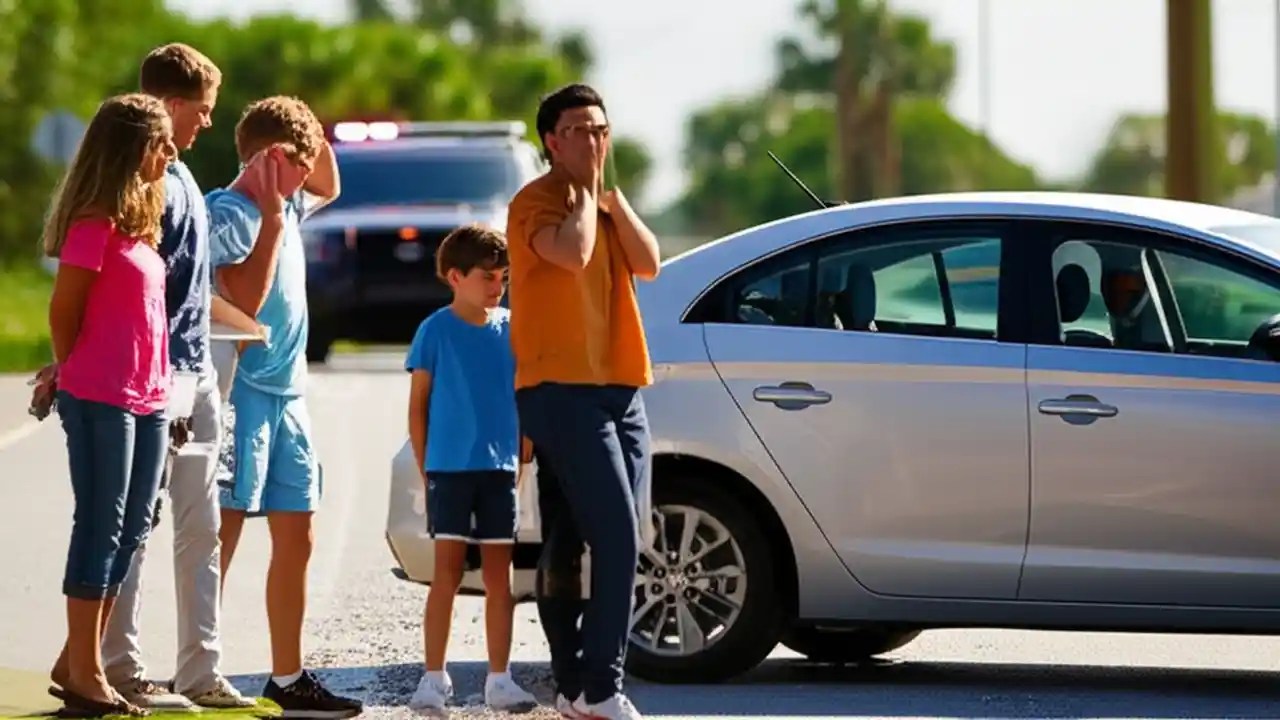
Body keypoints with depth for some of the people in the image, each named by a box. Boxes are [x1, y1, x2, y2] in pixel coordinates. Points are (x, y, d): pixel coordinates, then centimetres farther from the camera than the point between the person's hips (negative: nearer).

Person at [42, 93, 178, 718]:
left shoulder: (138, 222, 14)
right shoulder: (95, 225, -12)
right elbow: (63, 310, -8)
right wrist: (76, 377, 3)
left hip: (148, 401, 8)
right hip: (101, 401, -8)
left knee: (131, 528, 9)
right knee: (101, 526, -4)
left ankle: (77, 661, 16)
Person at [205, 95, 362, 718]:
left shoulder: (285, 207, 13)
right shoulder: (226, 213, -12)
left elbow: (330, 188, 34)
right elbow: (245, 298, -23)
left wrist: (315, 134, 15)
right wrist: (273, 217, -19)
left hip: (287, 397, 9)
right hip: (244, 393, -9)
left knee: (295, 539, 11)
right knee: (223, 538, -9)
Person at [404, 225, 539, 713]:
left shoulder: (512, 329, 6)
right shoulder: (436, 331, -3)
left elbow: (525, 398, 12)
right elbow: (418, 403, 1)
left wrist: (521, 461, 6)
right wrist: (424, 467, -1)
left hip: (500, 469, 3)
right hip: (449, 467, -3)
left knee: (499, 575, 5)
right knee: (447, 573, -3)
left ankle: (499, 680, 11)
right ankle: (434, 678, 3)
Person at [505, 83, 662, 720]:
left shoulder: (605, 202, 20)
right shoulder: (537, 202, -6)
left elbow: (647, 262, 6)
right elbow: (573, 252, -25)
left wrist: (611, 195, 0)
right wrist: (584, 189, -9)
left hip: (620, 388, 9)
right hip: (563, 391, -8)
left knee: (617, 542, 6)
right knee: (616, 538, -17)